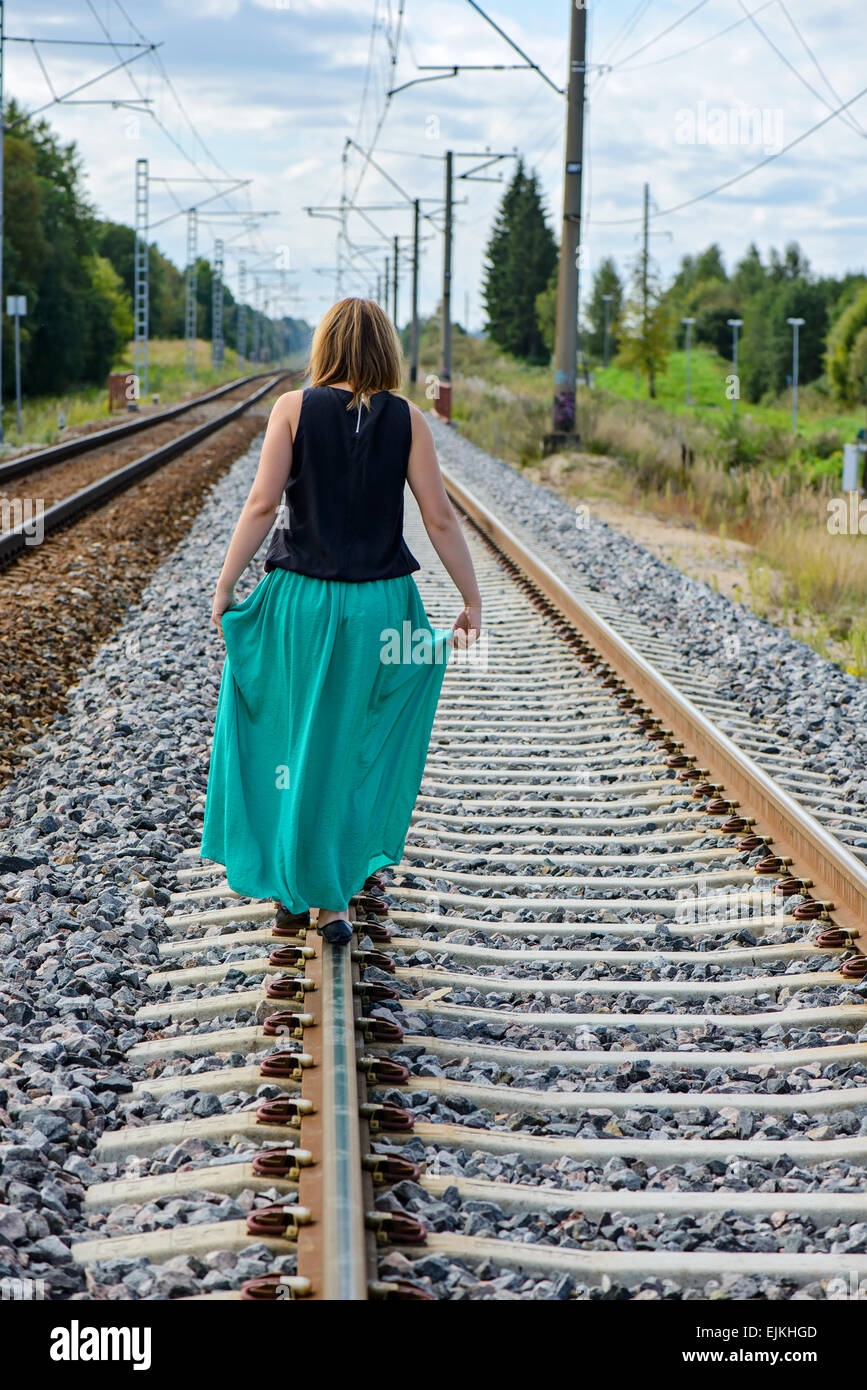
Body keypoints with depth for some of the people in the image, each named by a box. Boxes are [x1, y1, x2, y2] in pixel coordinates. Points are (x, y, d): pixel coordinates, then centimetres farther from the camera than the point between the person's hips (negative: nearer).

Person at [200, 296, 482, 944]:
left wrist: (225, 586, -2)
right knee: (361, 747, 16)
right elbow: (440, 518, -4)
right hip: (381, 603, 1)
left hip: (301, 599, -1)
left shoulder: (294, 408, -4)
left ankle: (301, 884, 18)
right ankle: (333, 895, 21)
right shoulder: (407, 419, -2)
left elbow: (262, 506, -9)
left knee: (305, 745, 14)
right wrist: (472, 599, 2)